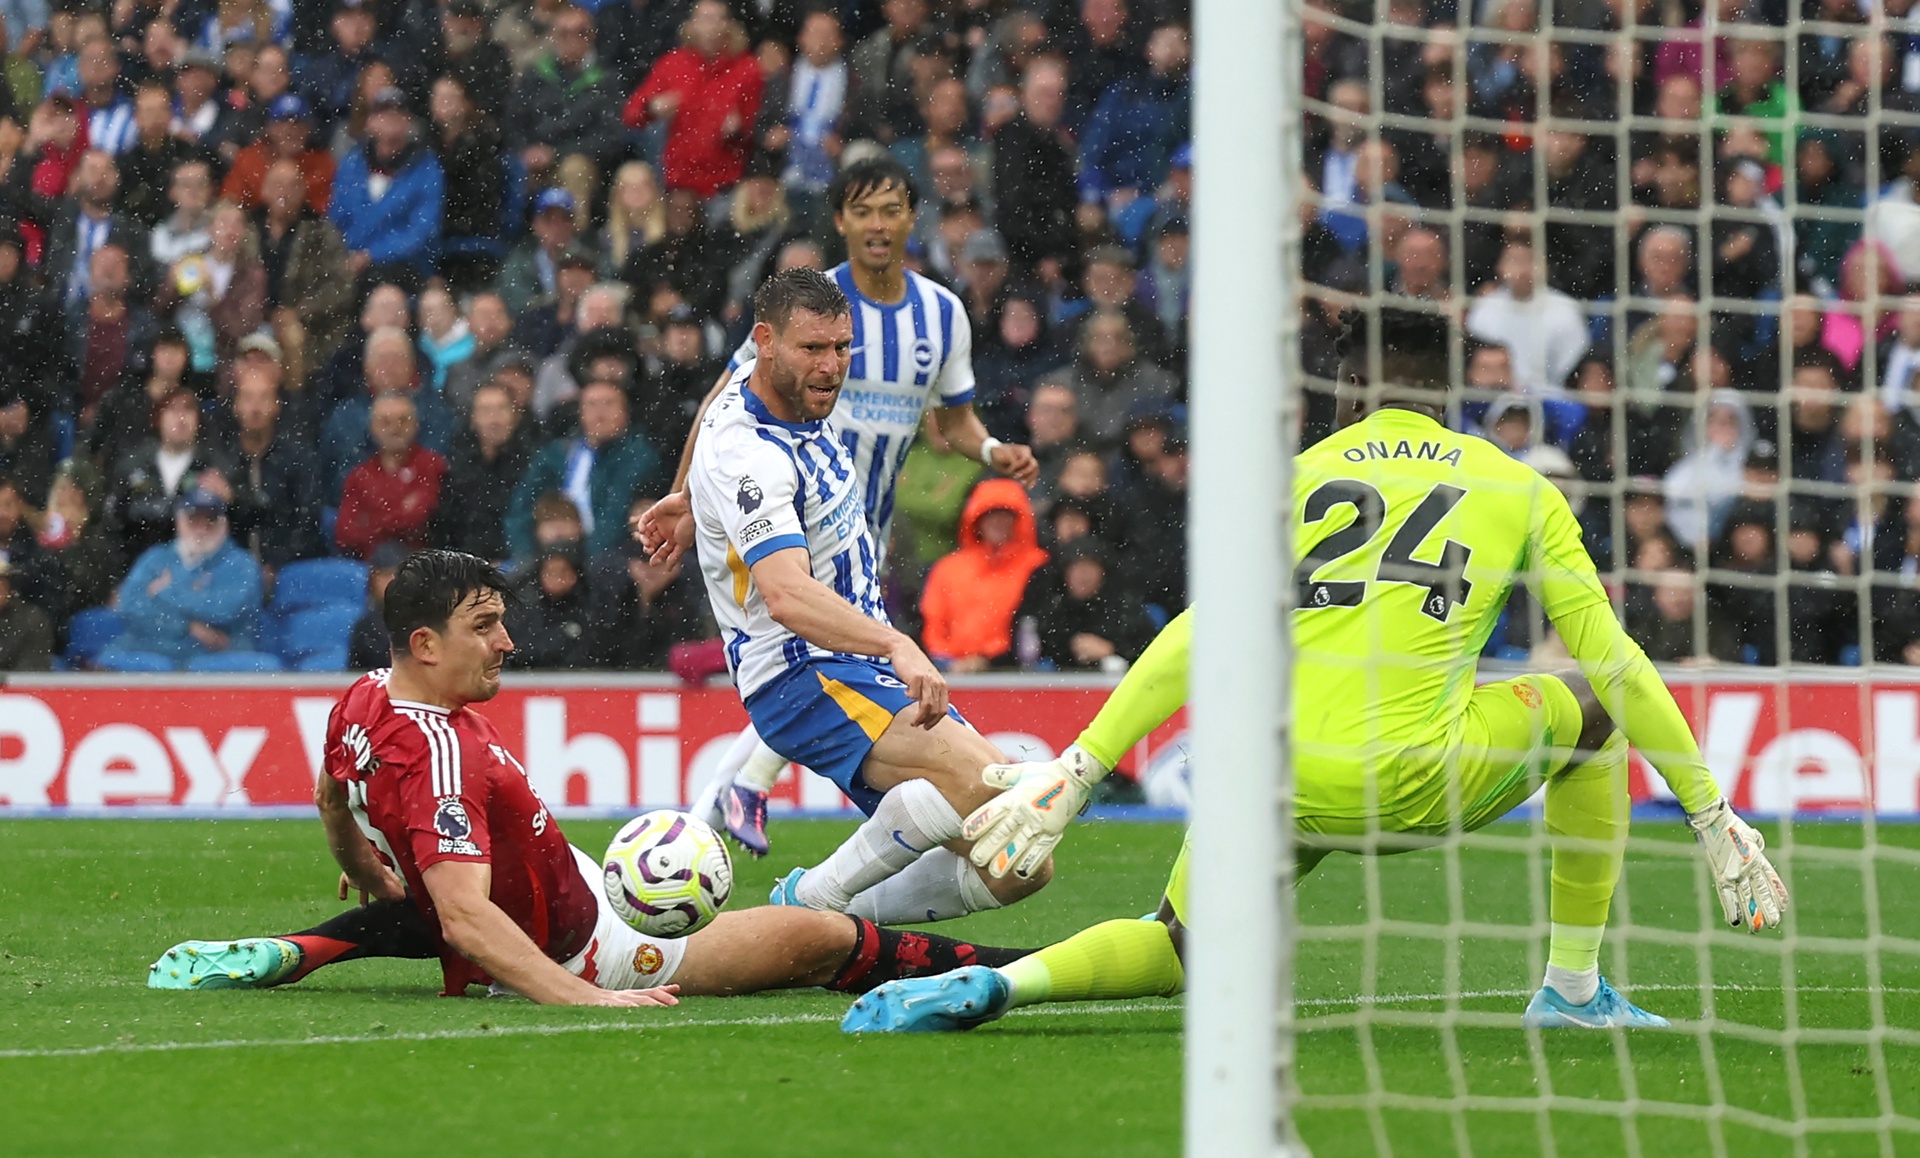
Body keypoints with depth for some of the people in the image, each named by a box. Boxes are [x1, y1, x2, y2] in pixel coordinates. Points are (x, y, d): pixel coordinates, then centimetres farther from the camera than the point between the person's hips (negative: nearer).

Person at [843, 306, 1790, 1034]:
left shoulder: (1298, 476, 16)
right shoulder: (1516, 489, 15)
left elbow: (1196, 641, 5)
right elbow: (1611, 655, 16)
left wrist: (1076, 770, 2)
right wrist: (1711, 812, 21)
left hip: (1277, 781, 2)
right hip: (1418, 780, -2)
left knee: (1181, 951, 25)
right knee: (1592, 704, 25)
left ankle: (997, 985, -5)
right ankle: (1573, 989, 24)